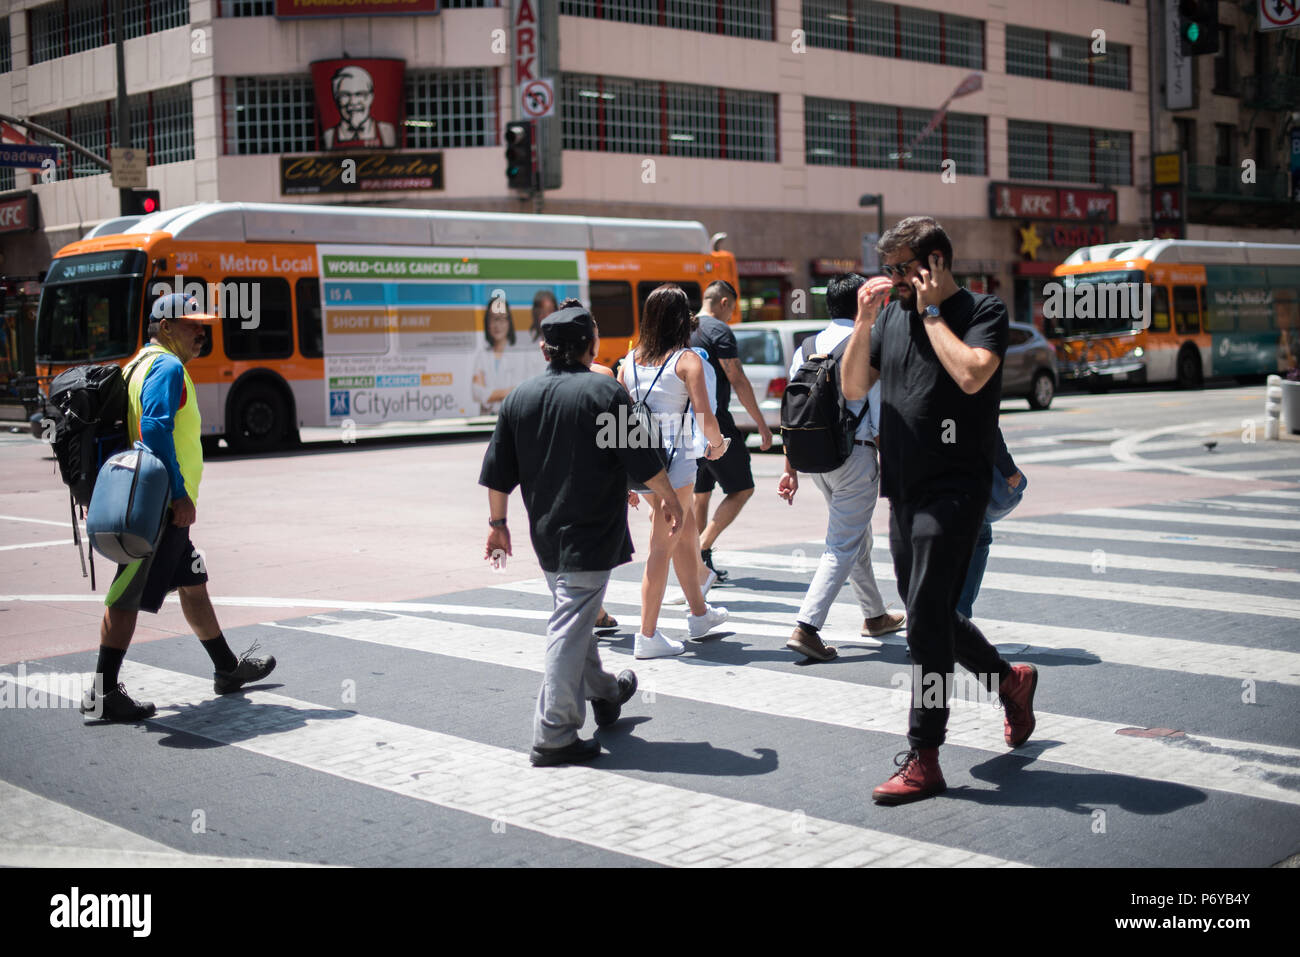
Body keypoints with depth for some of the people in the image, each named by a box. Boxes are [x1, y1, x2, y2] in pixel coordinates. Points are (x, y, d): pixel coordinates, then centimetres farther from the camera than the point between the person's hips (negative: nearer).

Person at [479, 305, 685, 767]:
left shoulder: (519, 397, 5)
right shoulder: (605, 391, -11)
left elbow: (498, 473, 7)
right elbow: (643, 461, -9)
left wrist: (498, 524, 18)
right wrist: (671, 502, 6)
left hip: (545, 533, 6)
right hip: (591, 533, -6)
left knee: (573, 618, 23)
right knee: (570, 628, -6)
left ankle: (605, 693, 43)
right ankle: (553, 736, -5)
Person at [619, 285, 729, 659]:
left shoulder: (630, 361, 7)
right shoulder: (687, 360, -9)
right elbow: (704, 416, -15)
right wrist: (718, 443, 6)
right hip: (675, 460, -6)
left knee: (686, 532, 22)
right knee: (662, 546, 0)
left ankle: (699, 613, 36)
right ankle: (648, 635, 3)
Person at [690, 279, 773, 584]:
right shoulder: (719, 331, -10)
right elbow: (737, 380, -14)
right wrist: (761, 423, -10)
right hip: (715, 424, -8)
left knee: (701, 493, 14)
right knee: (742, 488, 0)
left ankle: (702, 565, 16)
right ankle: (701, 548, -12)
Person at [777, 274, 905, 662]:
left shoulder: (806, 349, 6)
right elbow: (881, 416, -12)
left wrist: (791, 469, 11)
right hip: (855, 455, -7)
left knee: (858, 536, 23)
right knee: (843, 546, -4)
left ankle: (875, 615, 37)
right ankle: (806, 627, -14)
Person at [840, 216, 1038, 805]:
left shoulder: (982, 312, -5)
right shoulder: (892, 316, 12)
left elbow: (971, 374, -23)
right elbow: (853, 388, 9)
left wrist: (932, 312, -14)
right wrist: (864, 321, -3)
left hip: (953, 490, -7)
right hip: (903, 490, 7)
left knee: (926, 619, -10)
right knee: (929, 615, 15)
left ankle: (923, 760, -4)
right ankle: (1011, 680, 39)